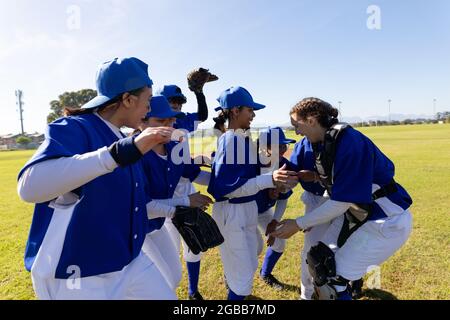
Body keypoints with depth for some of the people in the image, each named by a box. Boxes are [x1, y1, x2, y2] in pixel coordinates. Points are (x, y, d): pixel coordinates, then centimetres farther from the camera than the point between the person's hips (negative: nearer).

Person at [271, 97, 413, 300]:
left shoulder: (350, 142, -28)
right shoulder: (322, 143, -1)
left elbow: (342, 202, -26)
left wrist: (299, 224, -19)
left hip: (387, 222, -8)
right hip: (353, 214, 8)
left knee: (333, 278, -5)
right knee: (318, 262, 9)